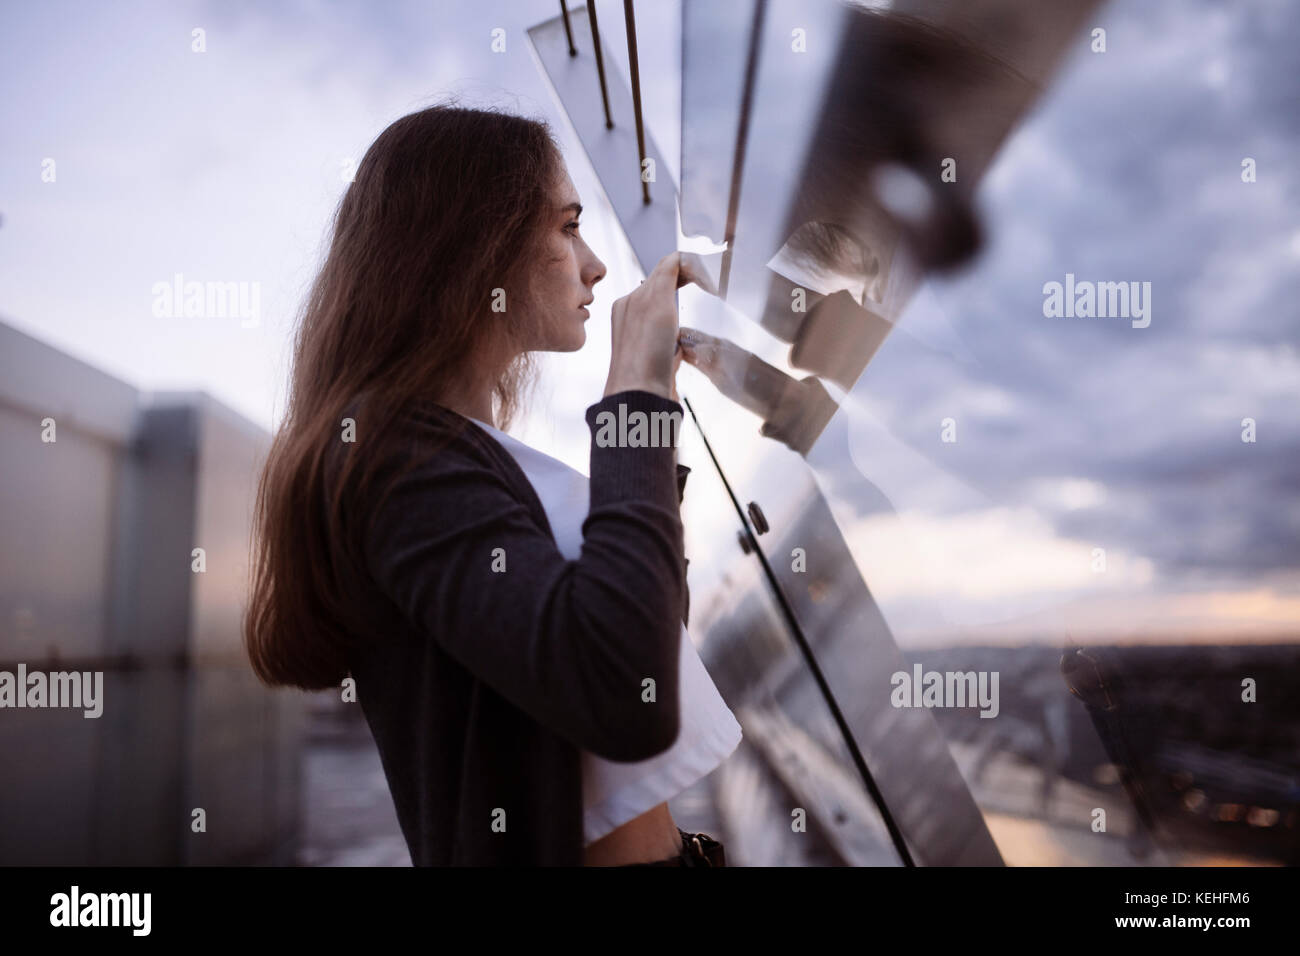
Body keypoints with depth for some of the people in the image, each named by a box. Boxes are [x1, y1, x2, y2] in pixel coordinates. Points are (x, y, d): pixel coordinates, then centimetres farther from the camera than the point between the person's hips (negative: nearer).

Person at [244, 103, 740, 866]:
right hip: (549, 847, -9)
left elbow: (642, 624, 16)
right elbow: (626, 700, -35)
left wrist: (656, 401, 9)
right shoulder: (397, 454, -20)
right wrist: (636, 396, -25)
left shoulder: (468, 447, 9)